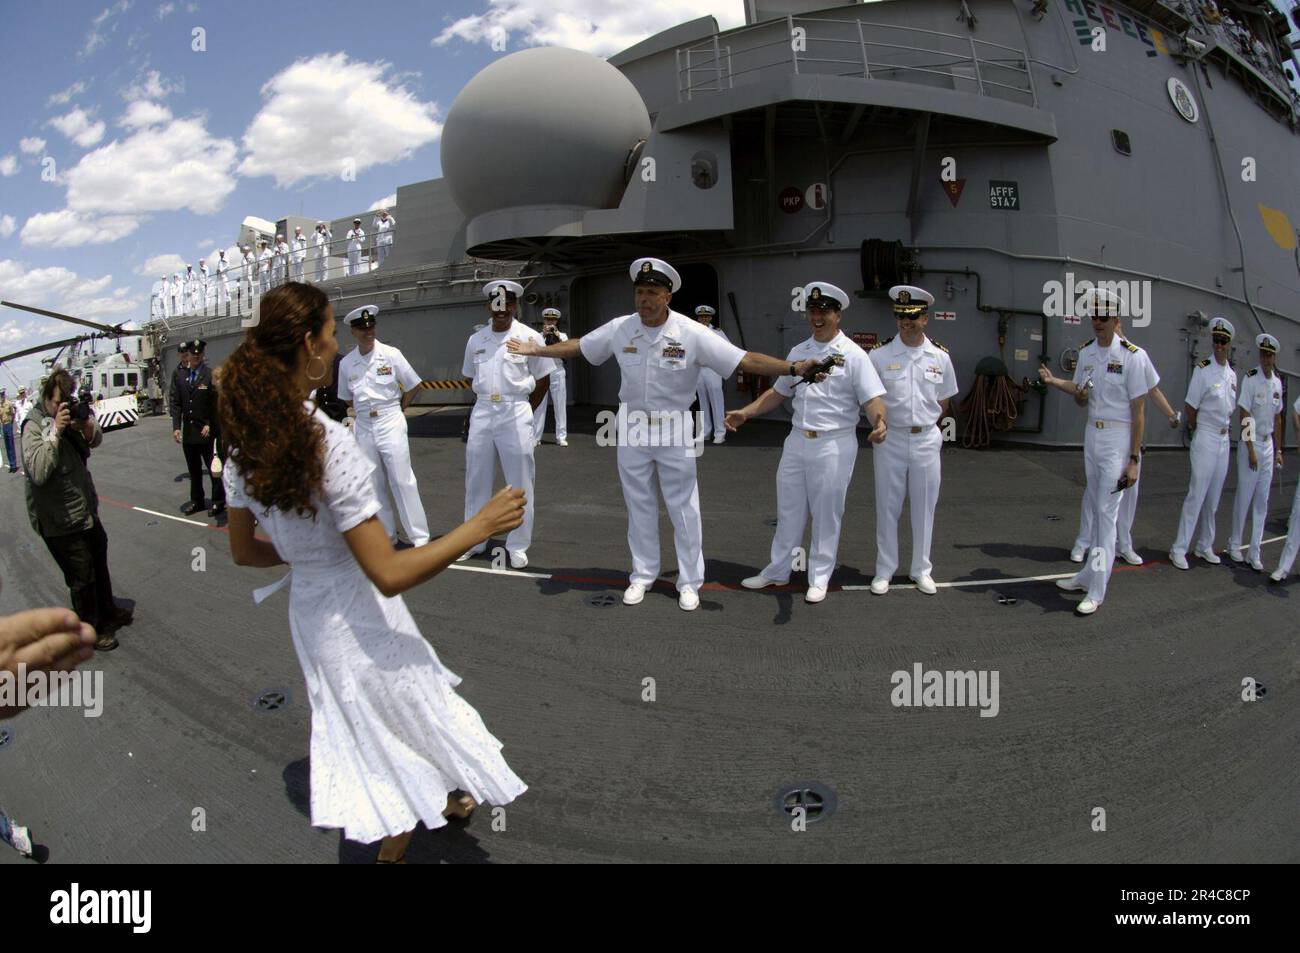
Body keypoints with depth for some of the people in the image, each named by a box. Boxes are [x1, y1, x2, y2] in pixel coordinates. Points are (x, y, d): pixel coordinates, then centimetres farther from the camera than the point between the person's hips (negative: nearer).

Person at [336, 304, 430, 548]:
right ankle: (386, 534, 21)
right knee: (374, 484, 10)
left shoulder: (391, 354, -6)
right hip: (364, 426, 4)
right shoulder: (346, 363, 3)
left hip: (390, 423, -3)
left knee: (402, 481, -4)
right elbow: (347, 398, 16)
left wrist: (399, 409, 3)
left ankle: (419, 535, 3)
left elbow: (413, 386, 1)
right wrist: (366, 410, 7)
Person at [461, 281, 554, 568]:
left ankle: (518, 546, 12)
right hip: (481, 412, 4)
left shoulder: (529, 337, -3)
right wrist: (487, 401, 11)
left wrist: (525, 411, 3)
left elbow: (542, 380, 3)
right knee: (476, 480, 11)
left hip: (515, 413, -4)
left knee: (520, 483, 0)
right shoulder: (475, 340, 8)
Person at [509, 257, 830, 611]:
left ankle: (689, 582, 16)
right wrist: (536, 350, 15)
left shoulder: (691, 334, -16)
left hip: (674, 429, -3)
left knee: (683, 508, 4)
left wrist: (793, 367, -30)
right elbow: (578, 346, 10)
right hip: (633, 427, 3)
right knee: (639, 506, 12)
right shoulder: (620, 329, -6)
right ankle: (642, 576, 26)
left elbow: (745, 360, -20)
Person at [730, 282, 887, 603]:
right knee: (788, 509, 14)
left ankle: (819, 578, 20)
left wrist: (879, 423, -37)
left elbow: (872, 398, -16)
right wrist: (745, 413, 6)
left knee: (826, 513, 6)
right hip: (797, 441, 5)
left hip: (834, 444, -5)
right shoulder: (798, 352, 9)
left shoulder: (853, 355, -9)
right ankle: (778, 570, 27)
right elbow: (778, 392, 16)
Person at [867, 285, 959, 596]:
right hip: (890, 439, -2)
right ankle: (884, 570, 18)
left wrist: (924, 426, 10)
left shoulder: (940, 356, 1)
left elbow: (944, 402, 12)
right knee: (887, 507, 6)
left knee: (924, 508, 10)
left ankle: (921, 570, 24)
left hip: (926, 439, 2)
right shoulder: (879, 355, -6)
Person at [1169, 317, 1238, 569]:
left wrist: (1224, 428, 10)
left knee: (1213, 498, 11)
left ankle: (1205, 546, 21)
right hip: (1205, 439, -6)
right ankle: (1179, 549, -5)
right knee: (1196, 494, -9)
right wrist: (1197, 429, 2)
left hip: (1224, 440, 7)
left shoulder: (1232, 374, 10)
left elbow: (1231, 408, 19)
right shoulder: (1203, 370, -10)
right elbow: (1191, 408, -8)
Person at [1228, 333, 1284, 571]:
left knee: (1262, 500, 7)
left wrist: (1278, 450, 12)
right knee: (1244, 495, 0)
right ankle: (1234, 545, 16)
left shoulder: (1277, 382, 6)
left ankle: (1254, 552, 13)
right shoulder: (1250, 379, -12)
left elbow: (1277, 417, 13)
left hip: (1268, 444, 6)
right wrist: (1251, 450, -15)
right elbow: (1244, 416, -13)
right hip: (1250, 443, -6)